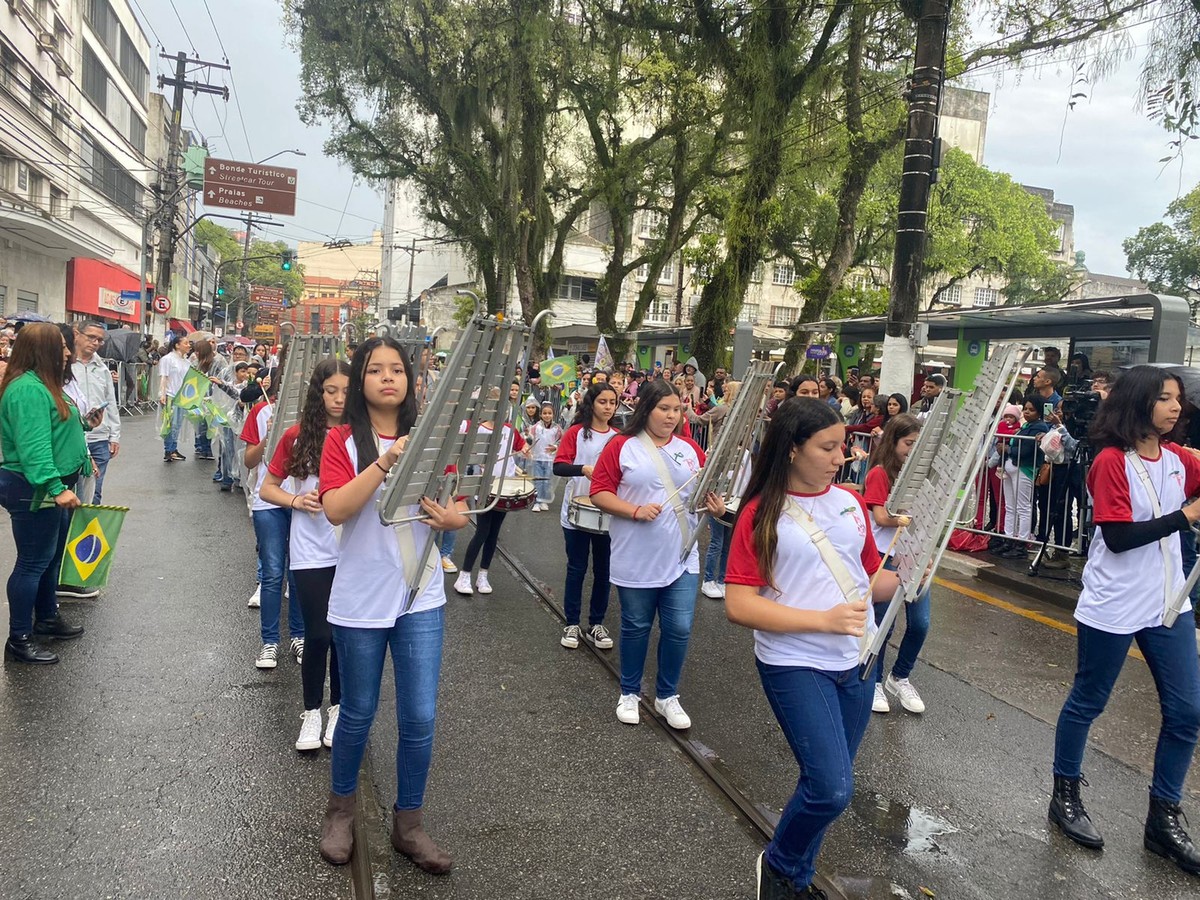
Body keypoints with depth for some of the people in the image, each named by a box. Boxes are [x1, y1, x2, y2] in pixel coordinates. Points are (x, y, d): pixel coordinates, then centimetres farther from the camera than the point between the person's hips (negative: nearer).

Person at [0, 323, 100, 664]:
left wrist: (84, 424, 14)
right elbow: (34, 447, -29)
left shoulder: (41, 384, 13)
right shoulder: (27, 389, -22)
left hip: (51, 486, 11)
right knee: (33, 562, -2)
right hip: (33, 491, -11)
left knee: (51, 556, 21)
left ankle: (47, 617, 36)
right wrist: (56, 488, -32)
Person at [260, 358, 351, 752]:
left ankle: (338, 707, 29)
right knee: (318, 636, 3)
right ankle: (311, 711, 23)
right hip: (311, 553, -1)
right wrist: (297, 501, -12)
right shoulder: (298, 436, -2)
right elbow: (267, 488, 5)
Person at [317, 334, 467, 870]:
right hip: (360, 600, -2)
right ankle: (340, 810, 37)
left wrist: (449, 519, -16)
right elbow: (335, 509, -20)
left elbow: (460, 511, 6)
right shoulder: (343, 439, -5)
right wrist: (385, 462, -28)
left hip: (421, 599, 3)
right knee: (359, 714, 13)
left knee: (419, 718, 5)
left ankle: (409, 823, 25)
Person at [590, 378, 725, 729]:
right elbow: (599, 493, -8)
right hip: (636, 560, -3)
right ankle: (629, 693, 30)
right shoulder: (622, 446, -5)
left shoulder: (690, 449, 7)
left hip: (682, 559, 3)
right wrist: (636, 511, -20)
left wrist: (716, 505, -8)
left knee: (679, 630, 3)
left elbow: (706, 493, 14)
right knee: (636, 627, 11)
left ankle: (667, 696, 23)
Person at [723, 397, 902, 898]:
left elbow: (870, 580, 15)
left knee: (829, 785, 13)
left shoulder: (851, 503, 4)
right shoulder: (761, 514, -11)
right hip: (794, 665, -5)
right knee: (833, 788, -13)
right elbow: (738, 605, -16)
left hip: (857, 661, 6)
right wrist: (823, 619, -23)